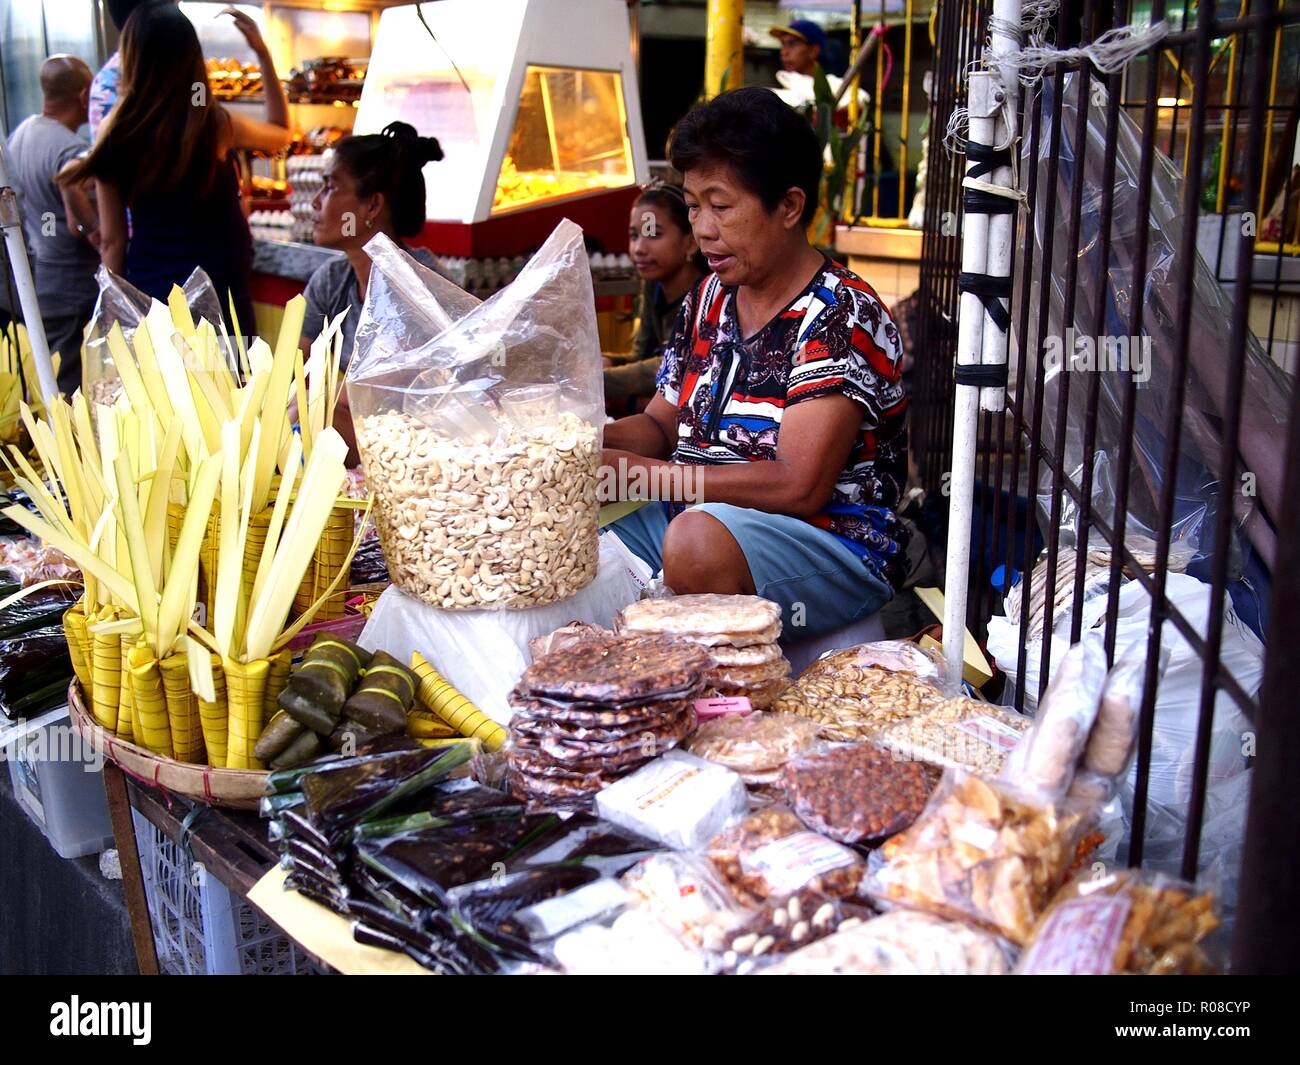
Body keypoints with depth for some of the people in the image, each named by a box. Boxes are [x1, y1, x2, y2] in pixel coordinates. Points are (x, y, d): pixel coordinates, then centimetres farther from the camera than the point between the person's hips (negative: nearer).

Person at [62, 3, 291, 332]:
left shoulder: (114, 133, -5)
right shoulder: (215, 125, -13)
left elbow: (111, 239, 0)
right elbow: (281, 134, 10)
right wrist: (263, 52, 11)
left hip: (147, 296, 3)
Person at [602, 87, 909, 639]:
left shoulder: (841, 316, -14)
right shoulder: (708, 300, 11)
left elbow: (799, 485, -22)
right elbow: (660, 424, 17)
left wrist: (636, 471, -22)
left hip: (835, 546, -8)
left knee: (697, 539, -38)